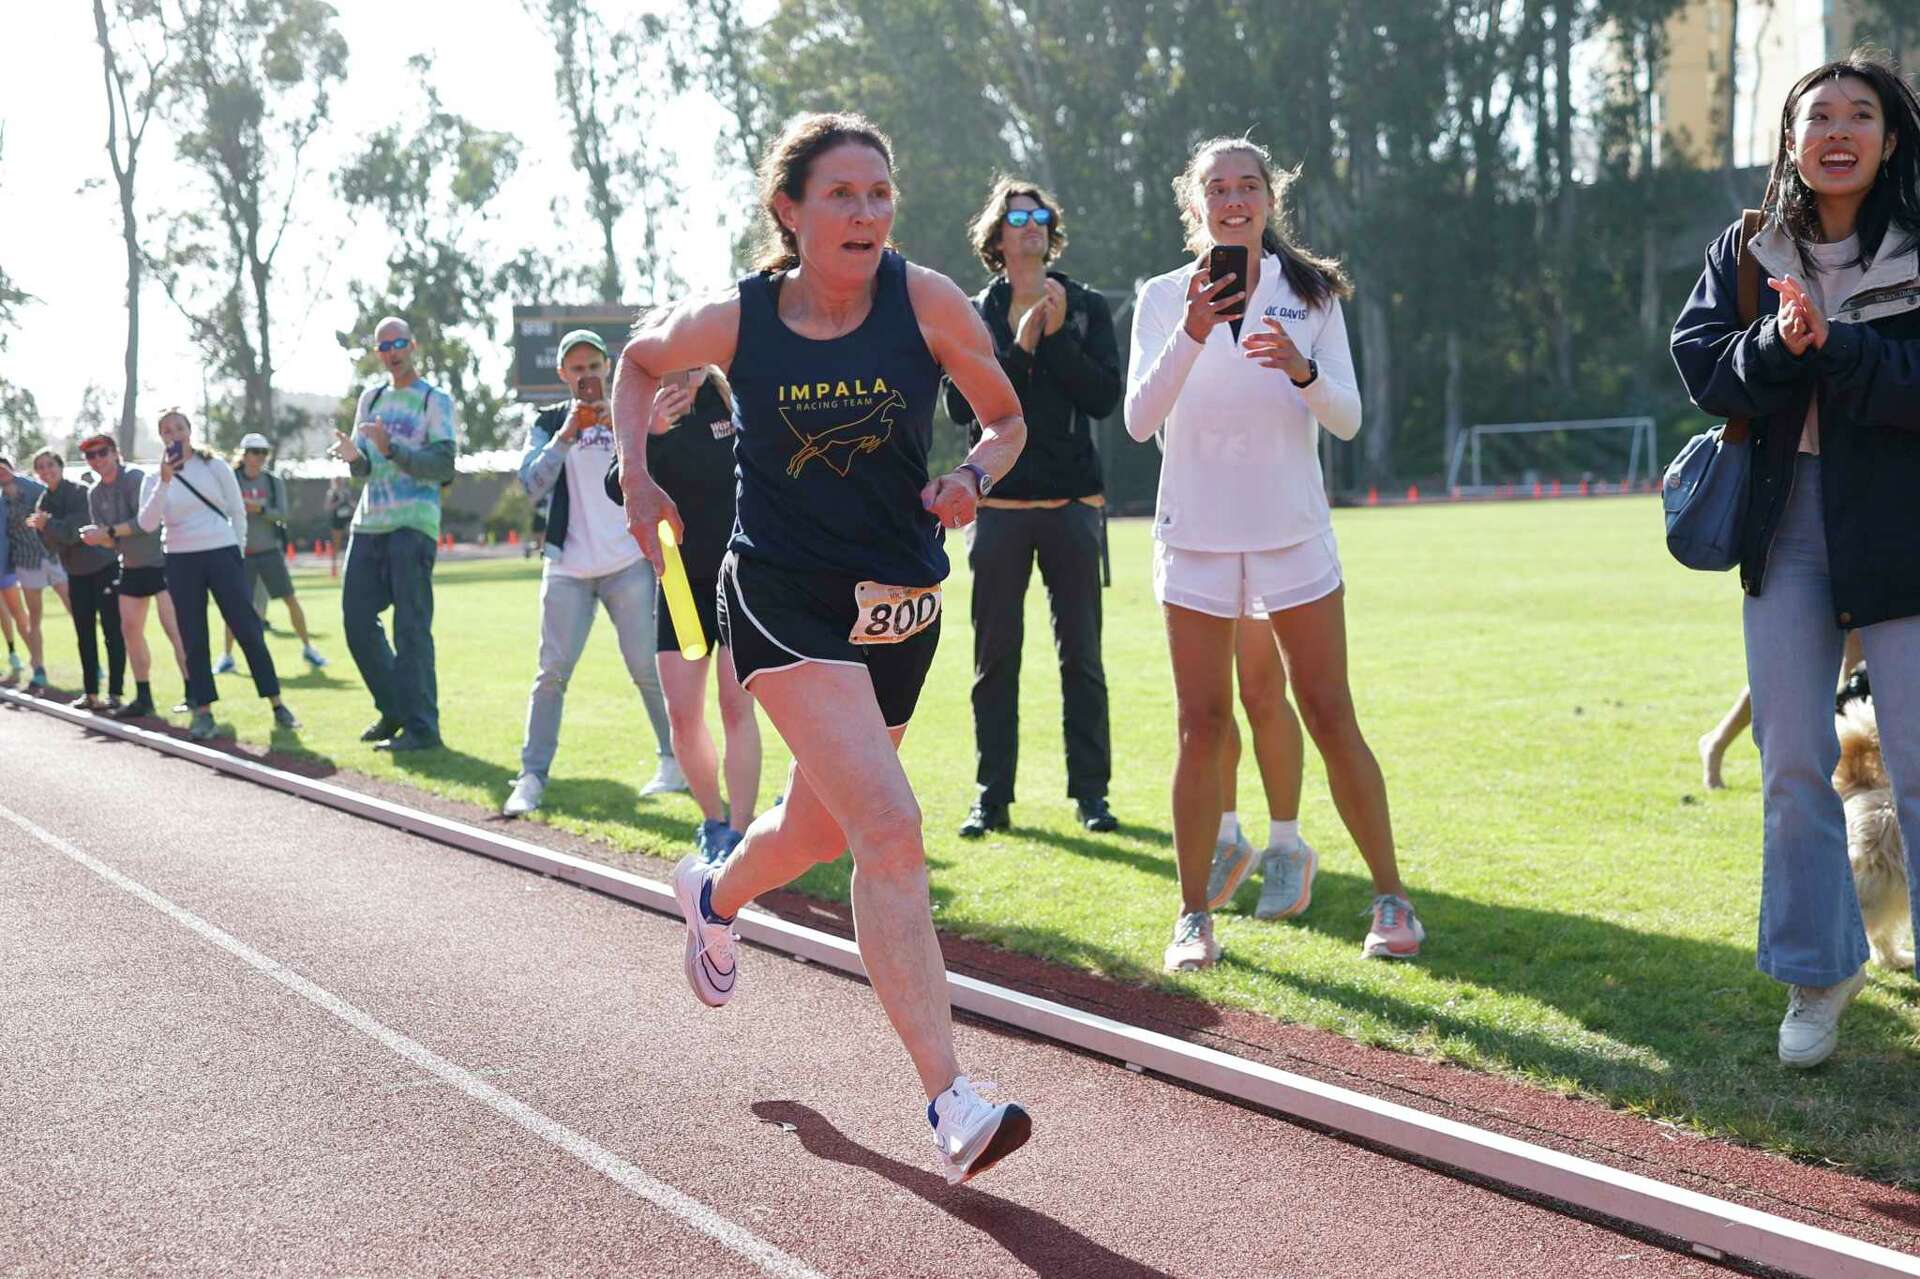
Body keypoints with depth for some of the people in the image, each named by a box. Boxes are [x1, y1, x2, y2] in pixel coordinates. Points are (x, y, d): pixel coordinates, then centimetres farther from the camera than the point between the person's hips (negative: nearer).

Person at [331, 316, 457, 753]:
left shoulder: (436, 401, 0)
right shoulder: (371, 399, 18)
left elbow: (443, 465, -11)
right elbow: (363, 470, 16)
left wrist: (391, 448, -23)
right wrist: (354, 457, -7)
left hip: (413, 524, -7)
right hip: (368, 522, 7)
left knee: (411, 627, -11)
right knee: (357, 620, 6)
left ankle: (421, 725, -10)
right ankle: (393, 711, 20)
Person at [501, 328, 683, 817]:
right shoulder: (550, 421, 9)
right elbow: (531, 485, -4)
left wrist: (621, 427, -17)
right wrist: (566, 435, -15)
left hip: (630, 564, 0)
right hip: (567, 567, 1)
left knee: (647, 668, -3)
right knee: (552, 672, -6)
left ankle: (674, 760, 10)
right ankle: (532, 776, -4)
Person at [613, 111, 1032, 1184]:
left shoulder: (926, 300, -7)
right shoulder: (733, 322, -7)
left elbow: (1007, 420, 6)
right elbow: (638, 362, 15)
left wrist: (975, 478, -15)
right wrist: (637, 475, 1)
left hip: (901, 607, 4)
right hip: (784, 598, -3)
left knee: (822, 827, 21)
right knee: (889, 824, -21)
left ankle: (717, 894, 59)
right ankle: (951, 1103, -22)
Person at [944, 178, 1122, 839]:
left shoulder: (1086, 307, 8)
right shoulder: (974, 315, 8)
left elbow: (1104, 396, -4)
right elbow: (960, 405, -4)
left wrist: (1057, 335, -12)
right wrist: (1019, 348, -11)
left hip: (1072, 503, 0)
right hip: (998, 505, 0)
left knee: (1081, 655, 2)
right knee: (995, 656, 2)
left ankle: (1091, 792, 8)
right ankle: (992, 797, 8)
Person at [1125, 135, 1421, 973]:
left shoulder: (1311, 292, 3)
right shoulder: (1164, 297, 0)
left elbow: (1347, 419, -3)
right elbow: (1139, 421, -11)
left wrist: (1301, 368, -23)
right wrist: (1190, 336, -26)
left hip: (1294, 534, 0)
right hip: (1196, 536, 0)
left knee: (1330, 719, 1)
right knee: (1202, 729, 0)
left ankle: (1391, 897, 12)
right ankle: (1193, 914, 9)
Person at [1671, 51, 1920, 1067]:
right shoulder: (1745, 252, 9)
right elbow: (1699, 364, -2)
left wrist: (1832, 344, -24)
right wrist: (1774, 348, -19)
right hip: (1784, 526, 4)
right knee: (1793, 766, 9)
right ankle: (1818, 976, 22)